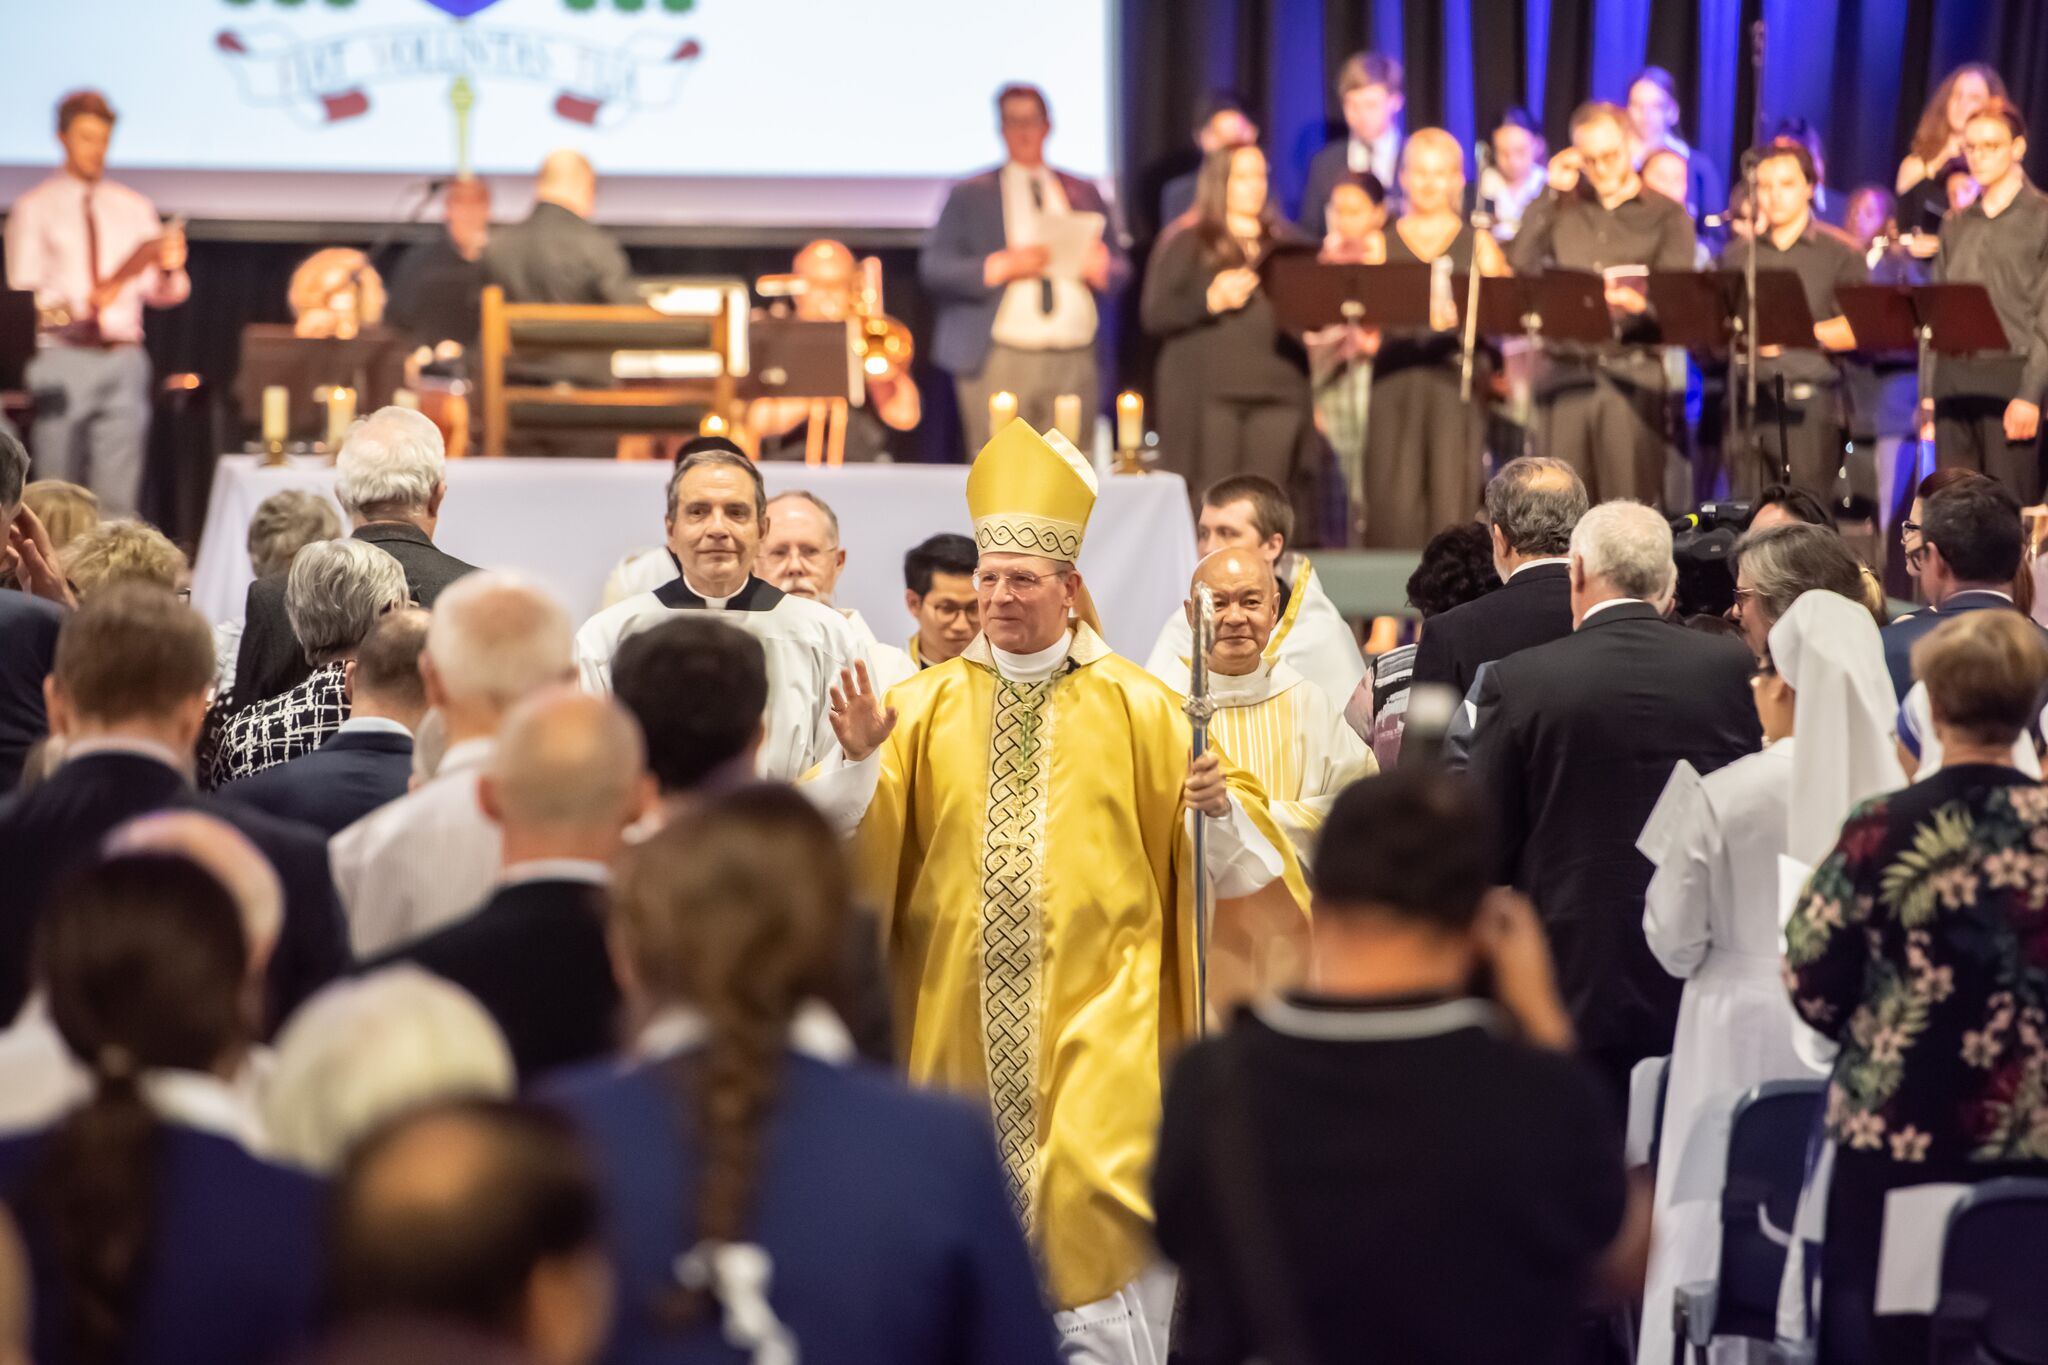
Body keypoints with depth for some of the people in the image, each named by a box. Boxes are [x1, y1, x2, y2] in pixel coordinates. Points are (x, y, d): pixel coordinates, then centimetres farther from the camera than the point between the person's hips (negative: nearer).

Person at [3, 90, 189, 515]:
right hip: (63, 357, -3)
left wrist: (169, 268, -15)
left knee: (119, 502, -2)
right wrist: (85, 300, -22)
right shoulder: (35, 209, 4)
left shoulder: (134, 209, 14)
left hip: (124, 358, 3)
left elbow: (163, 293, 8)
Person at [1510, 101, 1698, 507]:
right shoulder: (1564, 208, 15)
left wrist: (1638, 303, -28)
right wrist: (1550, 193, 1)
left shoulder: (1667, 216, 7)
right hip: (1566, 370, 3)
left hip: (1633, 374, -3)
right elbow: (1520, 264, 1)